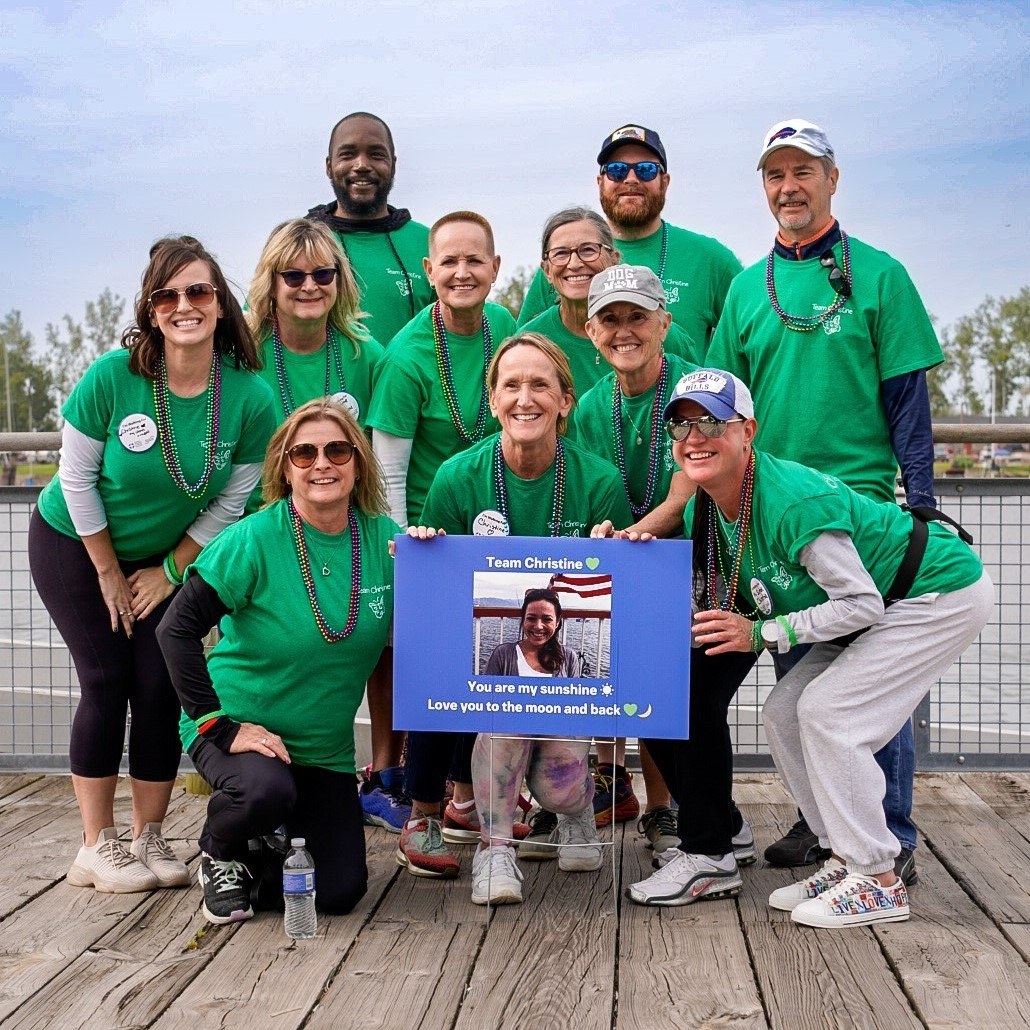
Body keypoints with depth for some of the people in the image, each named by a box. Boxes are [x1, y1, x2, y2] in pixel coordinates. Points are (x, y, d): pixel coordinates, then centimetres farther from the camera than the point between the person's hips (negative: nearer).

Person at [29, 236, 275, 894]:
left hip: (169, 556, 2)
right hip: (75, 545, -2)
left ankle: (149, 840, 11)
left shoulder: (251, 399, -19)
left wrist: (167, 572, -4)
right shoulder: (113, 376, -25)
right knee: (108, 682, -7)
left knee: (161, 689, -3)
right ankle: (98, 847, 4)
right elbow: (77, 478, -14)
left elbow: (228, 503, -8)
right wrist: (109, 572, -8)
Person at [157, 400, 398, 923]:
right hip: (239, 723, -4)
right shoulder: (255, 540, -17)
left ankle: (262, 848, 30)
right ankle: (219, 856, 0)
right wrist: (221, 726, -23)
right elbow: (176, 629, -19)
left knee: (339, 893, -3)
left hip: (326, 744, 4)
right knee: (265, 792, -37)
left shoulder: (383, 539, -5)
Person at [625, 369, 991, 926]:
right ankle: (846, 859, 13)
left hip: (944, 595, -9)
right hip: (879, 606, 9)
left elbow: (864, 604, -28)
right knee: (783, 713, 2)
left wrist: (761, 634, -27)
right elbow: (724, 601, 6)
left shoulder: (791, 500, -32)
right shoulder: (705, 509, -6)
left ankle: (878, 882, -6)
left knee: (827, 713, -17)